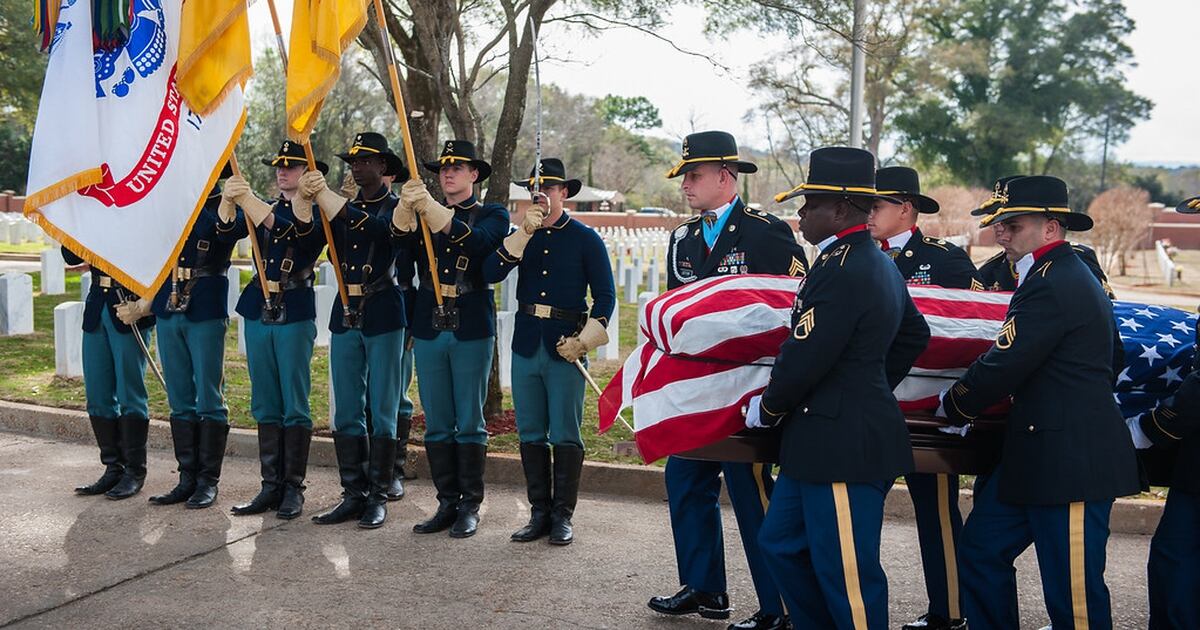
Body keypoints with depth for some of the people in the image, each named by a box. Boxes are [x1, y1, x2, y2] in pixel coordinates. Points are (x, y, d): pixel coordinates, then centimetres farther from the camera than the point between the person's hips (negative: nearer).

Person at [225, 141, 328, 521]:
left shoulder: (316, 213, -2)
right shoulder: (266, 208, 14)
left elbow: (296, 231, -24)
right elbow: (231, 228, -5)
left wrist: (247, 198, -31)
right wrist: (229, 200, -27)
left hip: (295, 317, -6)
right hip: (259, 313, 6)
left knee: (294, 405, -1)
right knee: (266, 405, 8)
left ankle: (293, 488, 5)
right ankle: (271, 485, 15)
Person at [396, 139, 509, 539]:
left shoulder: (493, 215, 3)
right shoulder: (422, 214, 13)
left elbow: (477, 242, -20)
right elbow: (404, 244, -9)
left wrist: (432, 210, -31)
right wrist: (406, 207, -29)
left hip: (472, 330, -4)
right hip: (429, 329, 4)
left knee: (469, 422, 2)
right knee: (436, 424, 8)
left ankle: (470, 506, 11)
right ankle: (447, 502, 17)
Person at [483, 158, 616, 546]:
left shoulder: (585, 239, 1)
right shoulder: (521, 236, 11)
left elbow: (605, 296, 0)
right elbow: (490, 274, -6)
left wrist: (583, 340, -11)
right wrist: (524, 232, -13)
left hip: (565, 347, -4)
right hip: (526, 344, 4)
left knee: (565, 436, 0)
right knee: (531, 434, 8)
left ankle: (562, 516, 10)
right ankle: (539, 513, 18)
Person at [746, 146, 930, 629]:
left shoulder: (839, 270, -20)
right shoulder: (880, 264, 12)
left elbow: (803, 358, -21)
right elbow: (915, 335, 24)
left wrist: (767, 409, -4)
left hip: (841, 445, -11)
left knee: (847, 572, 1)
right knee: (781, 543, 19)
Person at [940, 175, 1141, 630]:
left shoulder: (1052, 285, -18)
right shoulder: (1067, 275, 15)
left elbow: (1004, 366, -19)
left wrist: (951, 406, -2)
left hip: (1072, 460, -11)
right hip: (1038, 454, 11)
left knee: (1073, 591, 0)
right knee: (981, 550, 14)